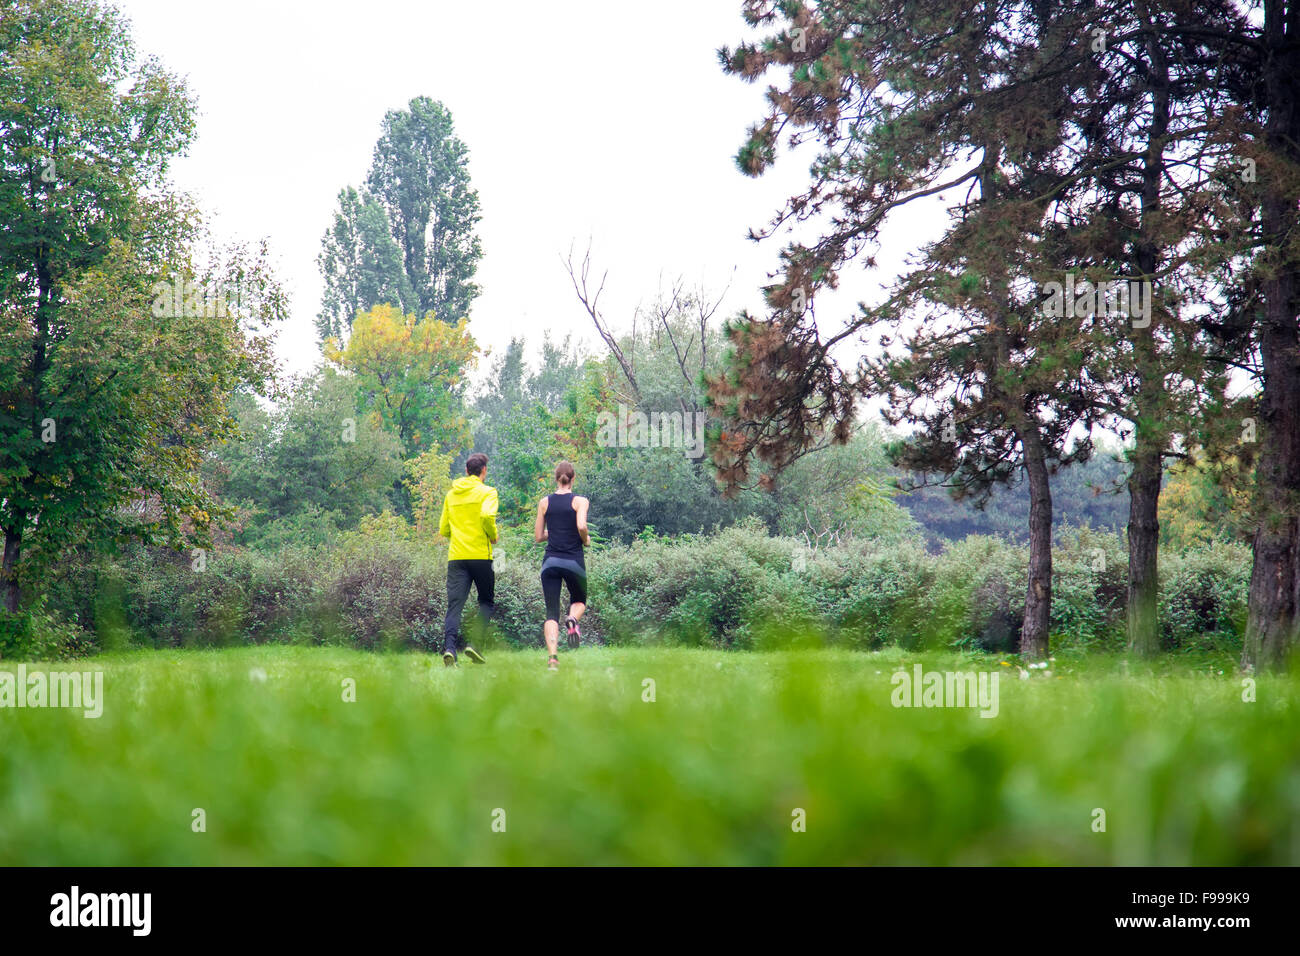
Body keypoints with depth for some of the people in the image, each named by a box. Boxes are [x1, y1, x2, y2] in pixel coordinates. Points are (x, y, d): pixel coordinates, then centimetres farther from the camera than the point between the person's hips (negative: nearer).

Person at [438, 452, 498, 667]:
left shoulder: (451, 494, 14)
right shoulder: (487, 492, -1)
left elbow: (443, 530, 15)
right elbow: (487, 515, -20)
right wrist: (493, 535, -3)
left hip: (456, 556, 4)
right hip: (480, 554, -4)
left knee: (454, 604, -2)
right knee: (486, 601, 11)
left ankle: (449, 647, -20)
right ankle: (473, 643, -5)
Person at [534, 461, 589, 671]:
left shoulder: (544, 503, 6)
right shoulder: (580, 501, -2)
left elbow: (538, 536, 9)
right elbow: (581, 526, -17)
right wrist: (585, 540, 2)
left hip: (550, 561, 2)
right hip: (574, 560, -2)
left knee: (551, 612, 2)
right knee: (579, 600, 23)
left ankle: (552, 656, -17)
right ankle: (572, 620, -12)